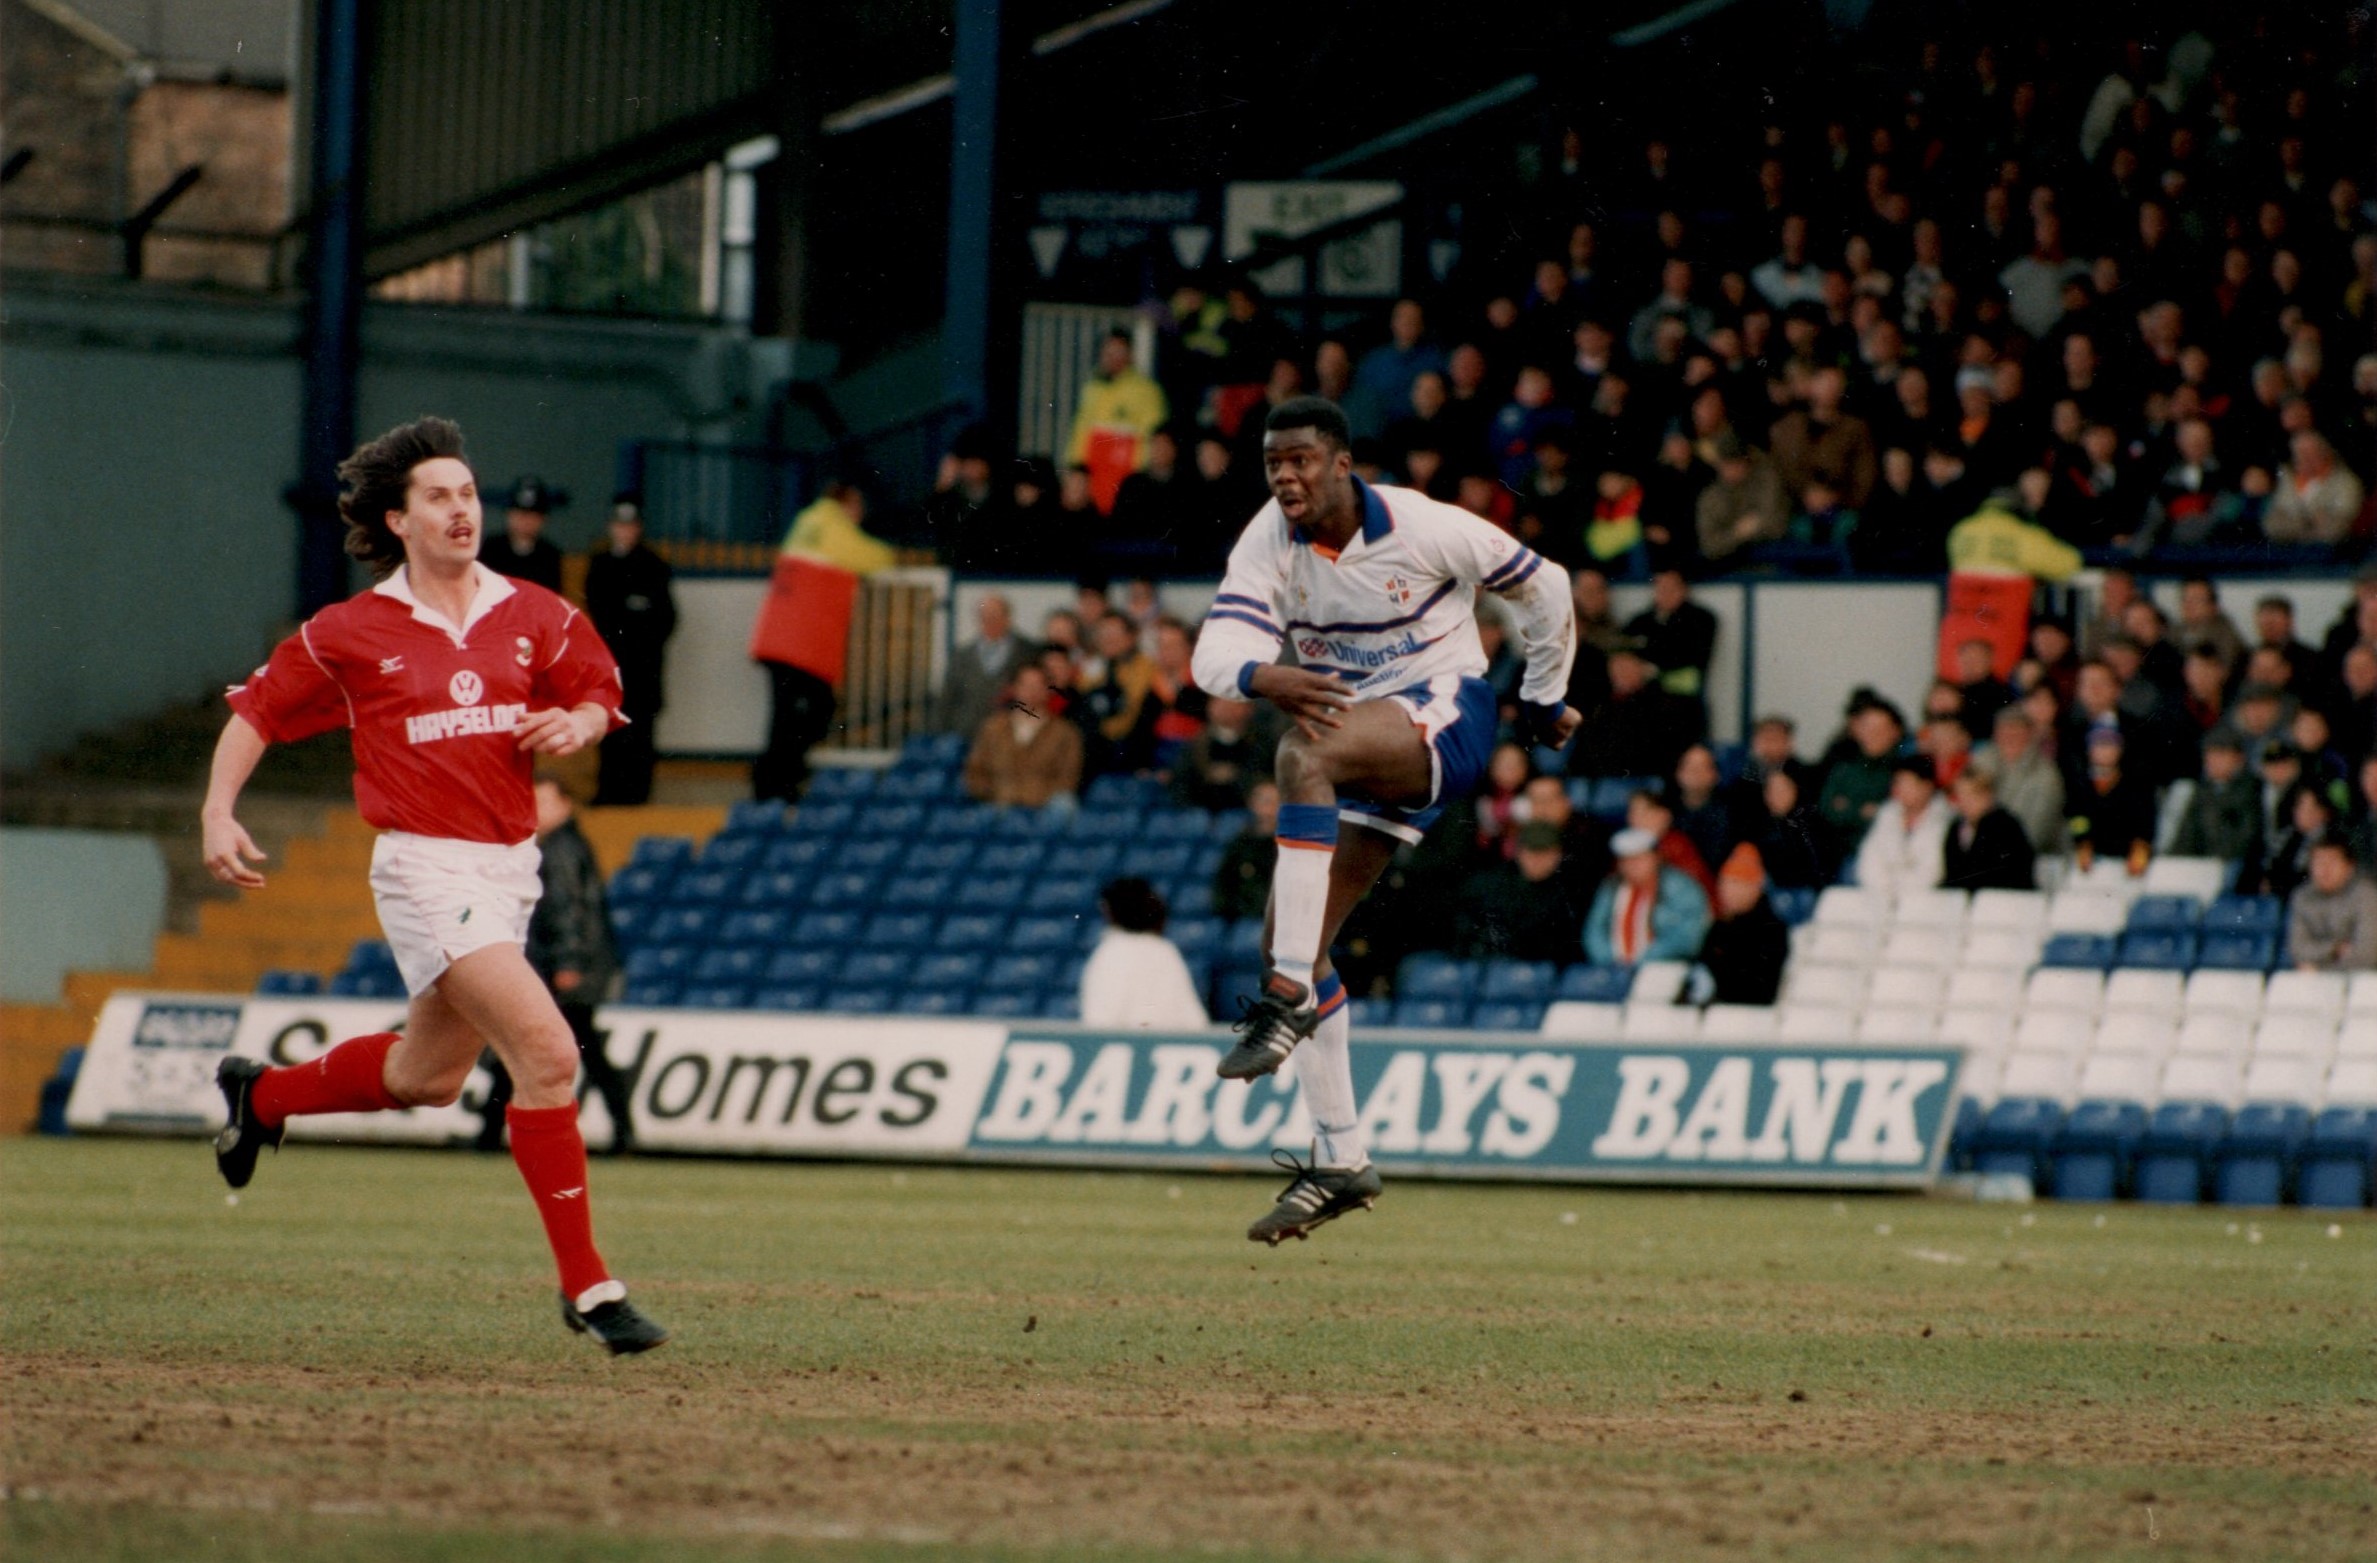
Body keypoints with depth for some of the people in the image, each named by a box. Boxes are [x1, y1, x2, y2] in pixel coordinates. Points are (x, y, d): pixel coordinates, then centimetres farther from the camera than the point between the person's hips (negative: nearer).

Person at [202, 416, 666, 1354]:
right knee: (546, 1051, -20)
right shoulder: (353, 634, -3)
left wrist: (577, 724, -6)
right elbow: (257, 710, 7)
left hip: (509, 868, 6)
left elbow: (599, 693, 17)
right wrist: (218, 813, -4)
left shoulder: (534, 619, 4)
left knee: (428, 1077, 22)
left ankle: (261, 1095, 50)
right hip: (427, 868, -6)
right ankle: (586, 1286, -15)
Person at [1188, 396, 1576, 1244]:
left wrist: (1545, 698, 12)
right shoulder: (1268, 543, -6)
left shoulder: (1421, 528, -16)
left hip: (1444, 709, -6)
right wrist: (1263, 676, -44)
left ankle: (1289, 994, -39)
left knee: (1304, 755, -37)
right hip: (1360, 739, 6)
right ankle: (1340, 1160, 5)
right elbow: (1218, 647, -19)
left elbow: (1542, 586, -1)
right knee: (1293, 939, -3)